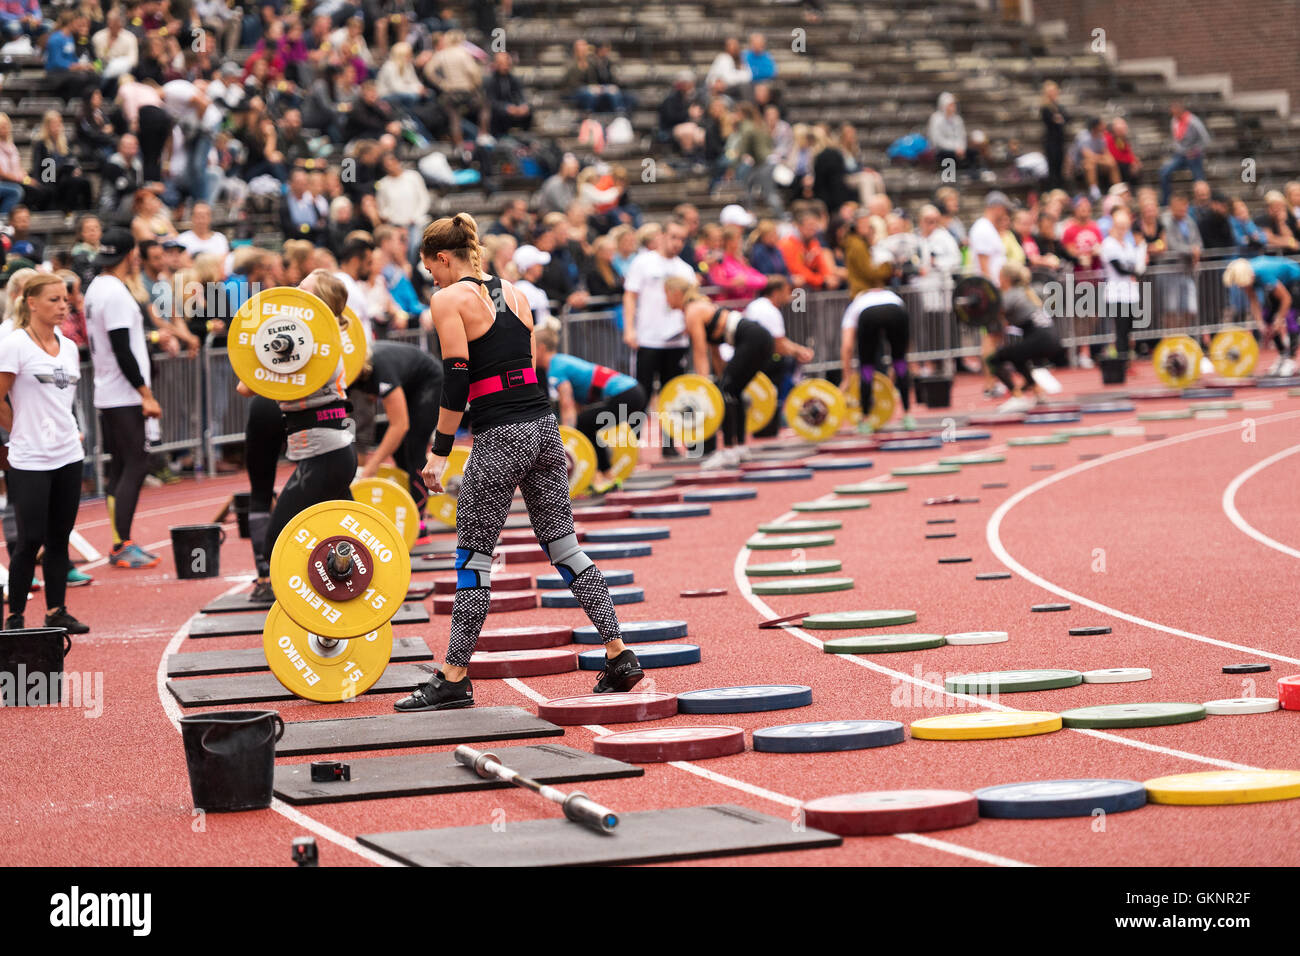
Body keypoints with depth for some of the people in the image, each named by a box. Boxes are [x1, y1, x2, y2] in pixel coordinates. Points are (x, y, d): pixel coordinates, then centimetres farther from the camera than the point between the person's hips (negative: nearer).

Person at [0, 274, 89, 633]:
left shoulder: (68, 347, 10)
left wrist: (68, 431, 11)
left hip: (69, 456, 6)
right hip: (30, 461, -6)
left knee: (60, 537, 9)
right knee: (30, 540, -4)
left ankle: (56, 611, 17)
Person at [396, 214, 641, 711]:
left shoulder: (450, 299, -5)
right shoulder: (513, 293, 16)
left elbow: (456, 380, -12)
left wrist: (440, 451, -9)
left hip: (500, 437, -7)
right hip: (544, 427, 7)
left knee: (473, 558, 0)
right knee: (564, 547, 12)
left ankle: (454, 679, 3)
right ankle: (620, 656, 8)